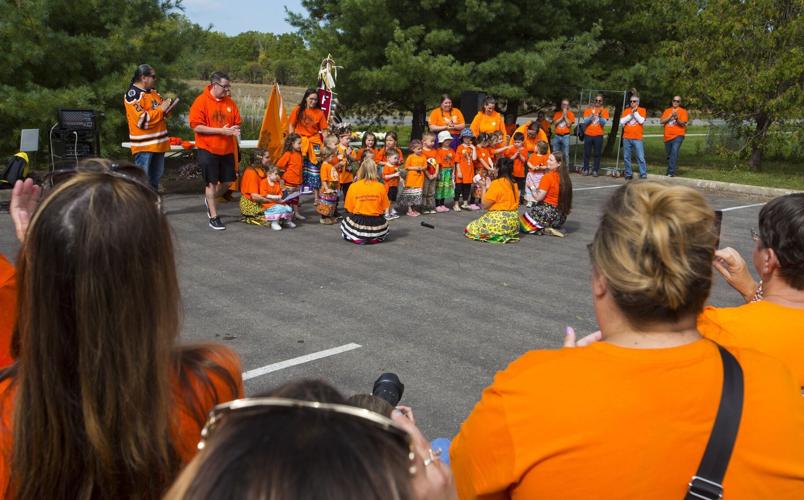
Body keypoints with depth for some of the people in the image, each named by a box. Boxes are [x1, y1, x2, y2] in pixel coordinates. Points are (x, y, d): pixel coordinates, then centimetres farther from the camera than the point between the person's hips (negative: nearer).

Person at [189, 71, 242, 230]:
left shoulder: (230, 102, 5)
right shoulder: (201, 101, -10)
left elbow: (236, 122, 15)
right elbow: (196, 126, -15)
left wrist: (235, 129, -10)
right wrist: (221, 130, -19)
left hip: (227, 150, 5)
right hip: (208, 150, -5)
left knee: (228, 181, 9)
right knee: (211, 183, 2)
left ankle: (209, 200, 36)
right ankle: (213, 217, 11)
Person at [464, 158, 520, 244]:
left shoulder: (496, 183, -15)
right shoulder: (514, 184, 6)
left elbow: (484, 205, -11)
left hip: (499, 220, -8)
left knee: (471, 228, 7)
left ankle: (497, 235, -3)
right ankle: (508, 233, 10)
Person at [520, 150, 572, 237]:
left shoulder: (548, 177, -17)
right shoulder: (565, 177, 3)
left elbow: (538, 197, -17)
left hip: (548, 212, -8)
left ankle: (545, 230, -8)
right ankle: (549, 228, 9)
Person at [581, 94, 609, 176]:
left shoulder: (604, 111, 4)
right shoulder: (588, 109, 6)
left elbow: (604, 123, -7)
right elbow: (585, 121, -5)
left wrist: (600, 116, -24)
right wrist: (592, 115, -19)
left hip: (598, 136, -1)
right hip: (588, 135, 1)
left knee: (597, 154, -2)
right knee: (587, 153, 2)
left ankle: (595, 170, 2)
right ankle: (586, 169, 9)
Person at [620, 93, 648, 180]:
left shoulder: (642, 110, 5)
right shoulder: (626, 111, 12)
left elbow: (641, 121, -10)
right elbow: (622, 122, 0)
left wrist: (635, 112, -6)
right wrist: (631, 114, -5)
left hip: (637, 138, -3)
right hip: (626, 138, 3)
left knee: (640, 157, -7)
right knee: (626, 157, 4)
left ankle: (643, 174, -3)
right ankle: (628, 174, 12)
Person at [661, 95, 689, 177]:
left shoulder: (683, 111, 1)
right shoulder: (667, 111, 12)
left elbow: (683, 123, -9)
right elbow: (661, 121, 1)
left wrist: (676, 118, -27)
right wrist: (670, 116, -11)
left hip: (678, 136, -5)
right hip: (667, 137, 5)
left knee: (674, 153, -21)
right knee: (669, 155, 14)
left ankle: (671, 172, -25)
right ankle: (670, 170, 31)